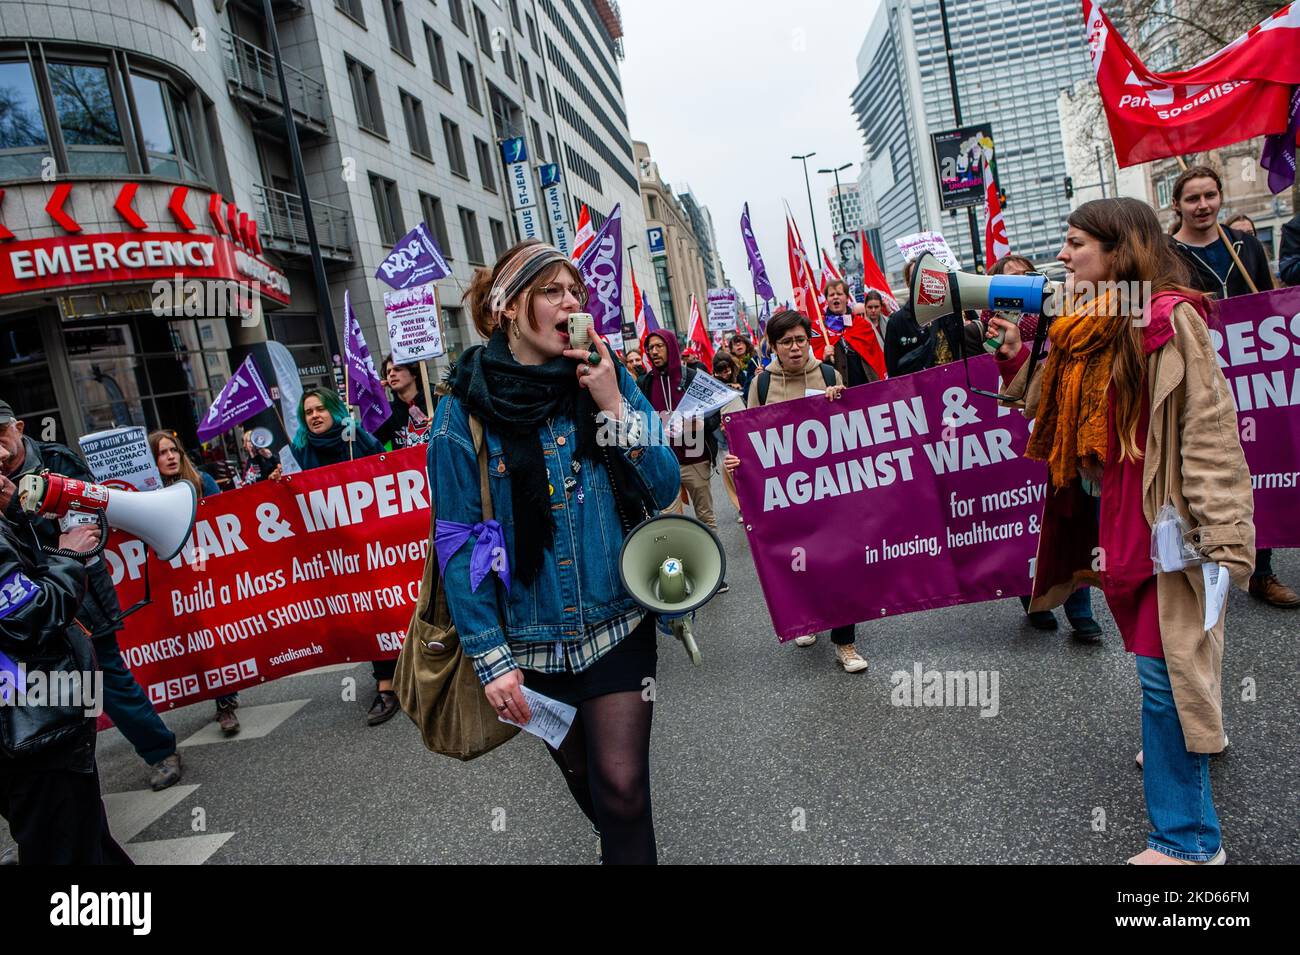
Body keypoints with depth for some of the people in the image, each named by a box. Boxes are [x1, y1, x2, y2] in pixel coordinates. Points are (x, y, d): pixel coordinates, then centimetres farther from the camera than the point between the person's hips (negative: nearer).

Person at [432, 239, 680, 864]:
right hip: (530, 640, 0)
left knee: (621, 783, -5)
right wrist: (489, 658, -11)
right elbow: (457, 544, -8)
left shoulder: (608, 381, -2)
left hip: (618, 621, 0)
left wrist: (614, 407, -16)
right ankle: (624, 841, 49)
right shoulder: (465, 411, -9)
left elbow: (664, 490, -4)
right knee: (582, 776, 20)